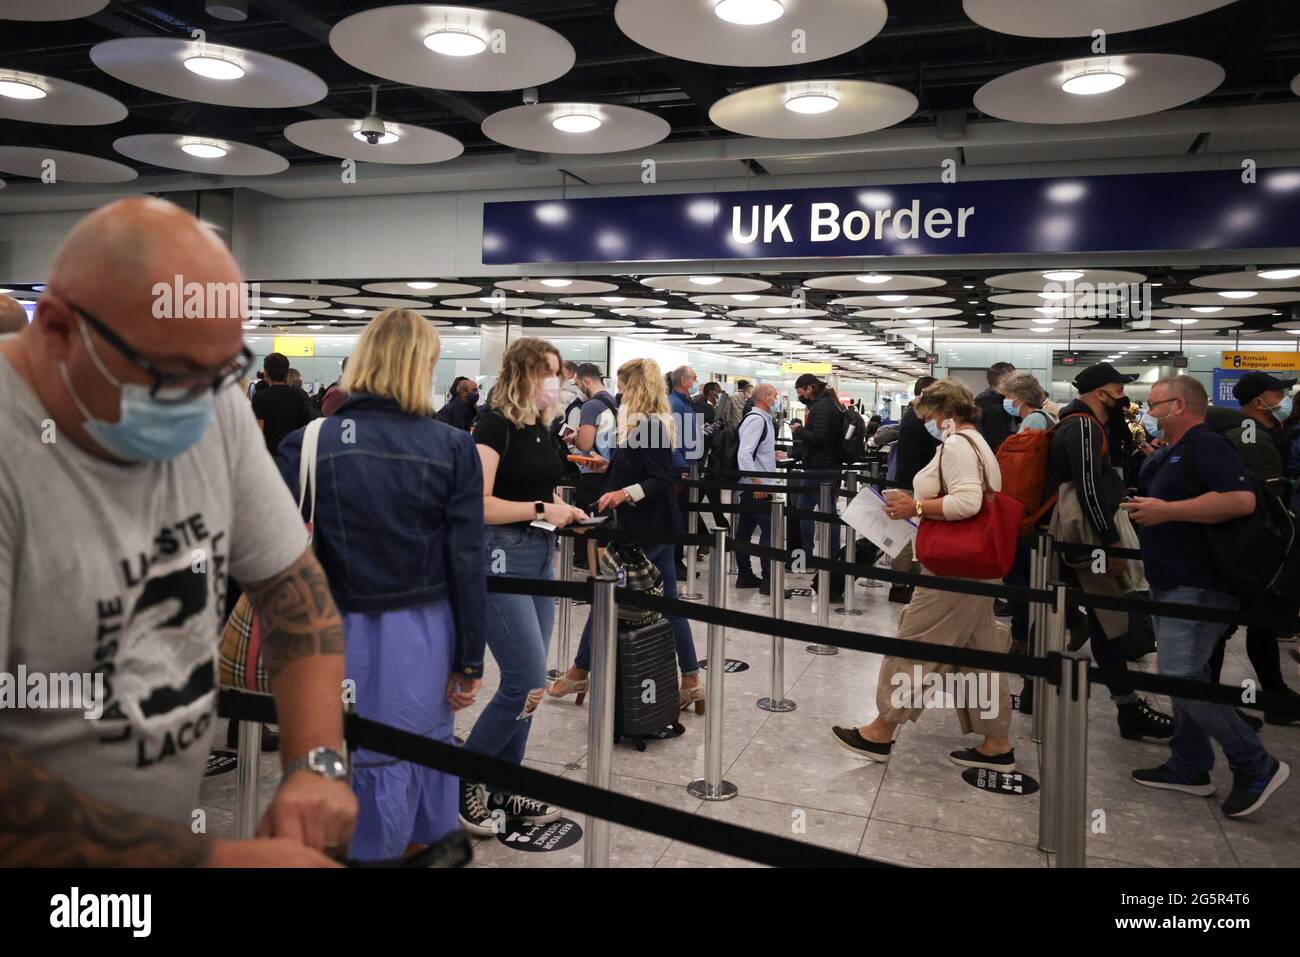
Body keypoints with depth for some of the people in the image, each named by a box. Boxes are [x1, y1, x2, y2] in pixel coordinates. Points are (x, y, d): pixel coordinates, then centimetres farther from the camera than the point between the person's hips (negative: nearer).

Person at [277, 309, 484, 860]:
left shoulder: (307, 444, -6)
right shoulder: (452, 447, -5)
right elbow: (467, 562, -6)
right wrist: (470, 660, 2)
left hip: (349, 637, -1)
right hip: (426, 637, 1)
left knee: (375, 780, 9)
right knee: (429, 763, 17)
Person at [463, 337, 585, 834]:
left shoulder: (541, 428, 11)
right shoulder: (494, 424, -13)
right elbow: (477, 504, -20)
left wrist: (564, 513, 4)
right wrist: (541, 509, -20)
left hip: (539, 556, 8)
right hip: (499, 558, -8)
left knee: (525, 682, 12)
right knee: (527, 684, -8)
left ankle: (502, 787, 26)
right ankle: (462, 780, 12)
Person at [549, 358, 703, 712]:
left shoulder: (648, 427, -18)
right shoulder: (654, 423, 12)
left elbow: (663, 480, -23)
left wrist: (625, 493, -32)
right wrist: (608, 468, 25)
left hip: (642, 530, -10)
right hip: (658, 527, 10)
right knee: (668, 602, 10)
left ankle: (579, 673, 18)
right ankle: (691, 682, 13)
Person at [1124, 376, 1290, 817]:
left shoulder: (1208, 445, -15)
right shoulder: (1171, 453, 18)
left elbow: (1241, 500, -30)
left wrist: (1166, 511, -26)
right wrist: (1141, 509, 15)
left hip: (1198, 586, -11)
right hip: (1172, 583, 11)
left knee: (1180, 677, -14)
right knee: (1185, 676, 15)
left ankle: (1256, 766, 1)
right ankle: (1189, 768, 24)